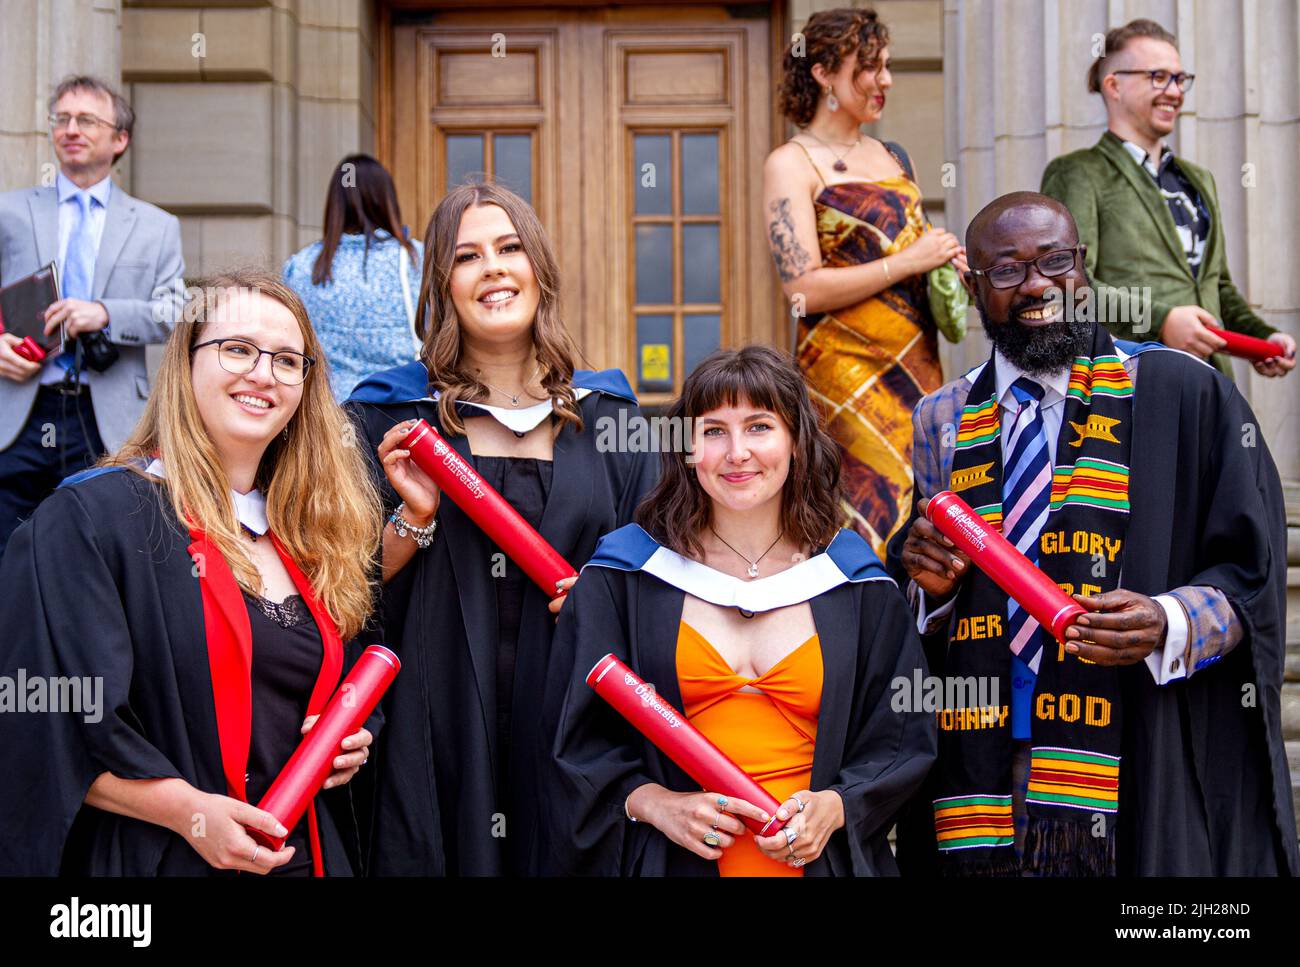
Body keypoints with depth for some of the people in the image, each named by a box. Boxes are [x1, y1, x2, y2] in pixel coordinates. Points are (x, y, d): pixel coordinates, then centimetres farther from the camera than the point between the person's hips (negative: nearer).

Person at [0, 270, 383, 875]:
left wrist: (348, 741, 1)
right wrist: (189, 809, -25)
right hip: (155, 857, -6)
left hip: (306, 853, 6)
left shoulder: (310, 535, 10)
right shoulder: (89, 517, -11)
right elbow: (50, 711, -18)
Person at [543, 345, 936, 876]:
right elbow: (579, 732, -1)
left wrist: (835, 807, -13)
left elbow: (902, 737, 3)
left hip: (817, 858, 1)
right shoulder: (625, 575, -2)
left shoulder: (857, 585, 1)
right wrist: (652, 803, -16)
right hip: (670, 859, -1)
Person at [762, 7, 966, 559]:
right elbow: (804, 289, -15)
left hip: (917, 363, 7)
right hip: (847, 370, -7)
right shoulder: (791, 165, -5)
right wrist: (907, 263, -13)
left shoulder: (892, 157, 16)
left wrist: (945, 260, 4)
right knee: (882, 502, -9)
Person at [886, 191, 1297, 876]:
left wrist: (1168, 625, -20)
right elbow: (910, 613, 14)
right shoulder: (939, 423, 10)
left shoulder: (1183, 394, 0)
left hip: (1146, 777, -2)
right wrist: (927, 580, -8)